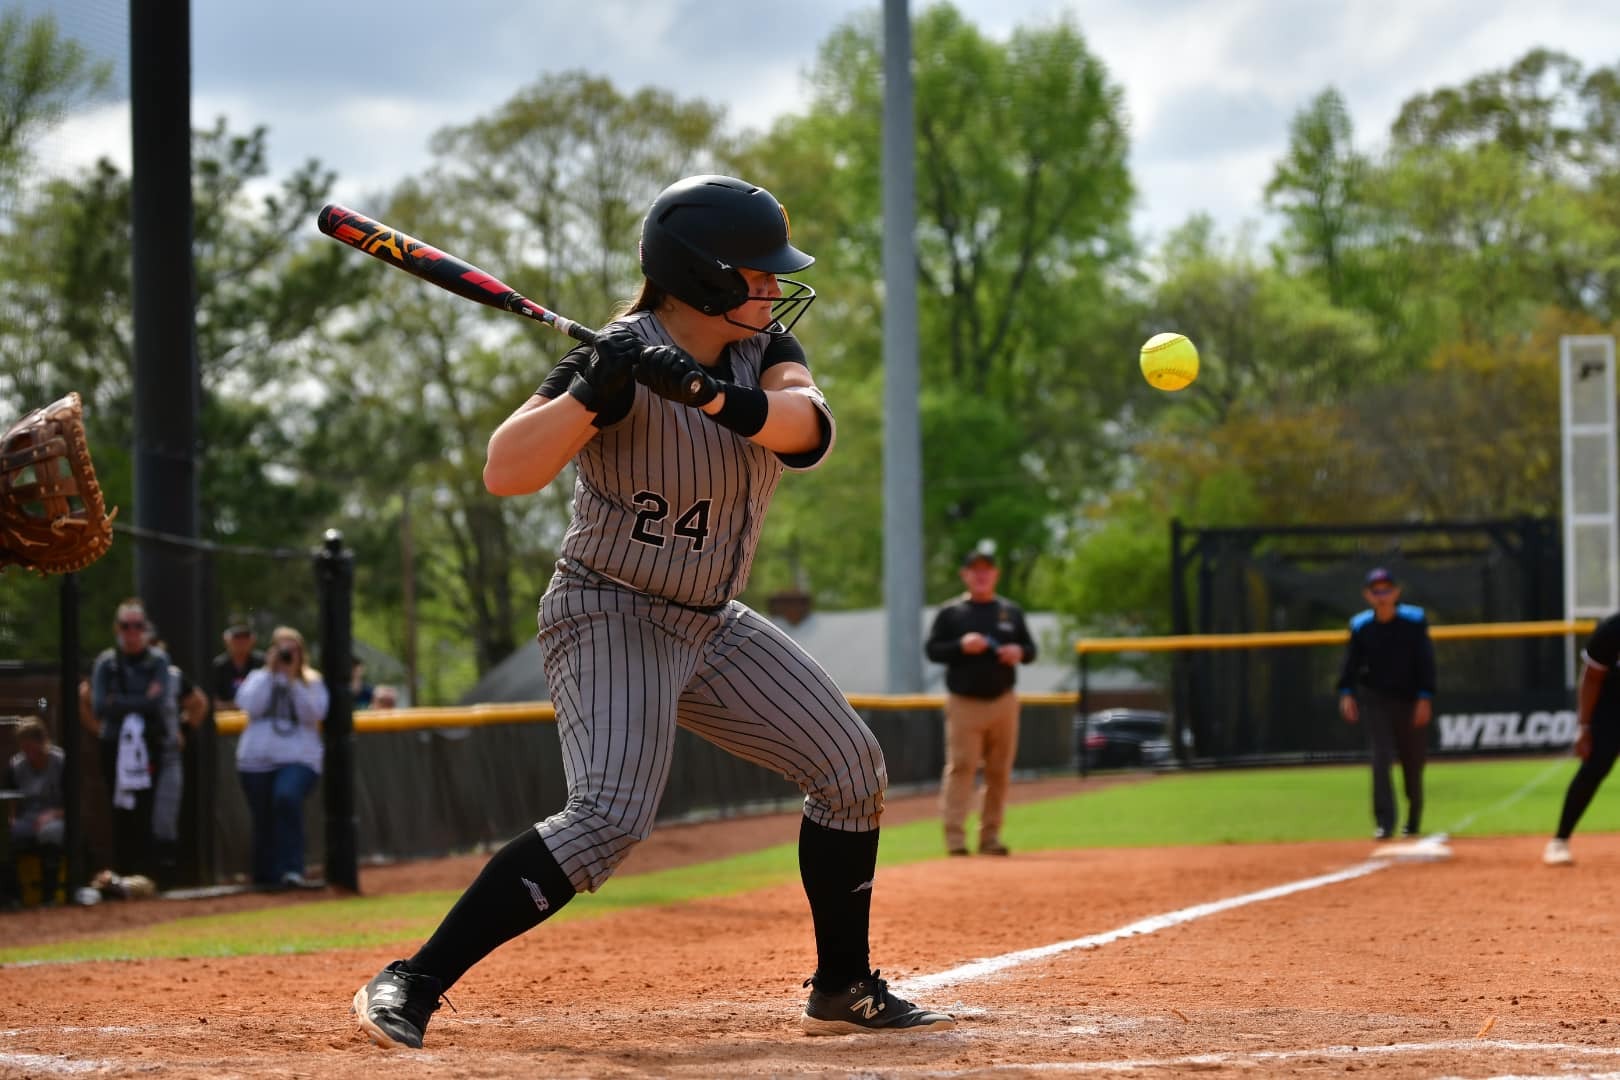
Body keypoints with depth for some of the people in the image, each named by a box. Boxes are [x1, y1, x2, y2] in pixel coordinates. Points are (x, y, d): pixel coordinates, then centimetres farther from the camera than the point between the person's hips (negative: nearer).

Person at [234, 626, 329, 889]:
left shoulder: (312, 682, 9)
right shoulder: (258, 678, 11)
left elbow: (312, 714, -7)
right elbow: (250, 706, -7)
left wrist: (292, 680, -11)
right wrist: (271, 673, -5)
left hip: (298, 758, -3)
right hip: (256, 759, 3)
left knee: (287, 798, -31)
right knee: (263, 821, 6)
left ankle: (292, 870, -32)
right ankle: (266, 876, 24)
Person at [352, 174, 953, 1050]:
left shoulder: (760, 350, -1)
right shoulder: (618, 361, -21)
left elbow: (807, 426, -24)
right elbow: (504, 474, -32)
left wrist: (708, 391, -41)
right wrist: (590, 392, -44)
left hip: (712, 624, 8)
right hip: (608, 616, -8)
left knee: (850, 770, 8)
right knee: (608, 818, -27)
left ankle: (843, 989, 21)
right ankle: (408, 989, -25)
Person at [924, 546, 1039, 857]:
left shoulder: (1012, 612, 12)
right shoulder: (950, 613, 3)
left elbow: (1030, 647, 15)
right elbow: (932, 649, -1)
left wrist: (1020, 652, -8)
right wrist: (961, 646, -18)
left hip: (1003, 702, 4)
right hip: (963, 703, -4)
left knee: (1000, 771, 5)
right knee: (960, 766, -12)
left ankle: (990, 836, 12)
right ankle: (954, 837, -13)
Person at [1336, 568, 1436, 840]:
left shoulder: (1414, 621, -6)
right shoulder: (1360, 626, -3)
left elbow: (1425, 662, -7)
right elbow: (1351, 663, -3)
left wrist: (1425, 698, -14)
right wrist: (1346, 693, -18)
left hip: (1410, 701, 0)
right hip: (1376, 700, 0)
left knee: (1413, 762, 7)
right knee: (1381, 758, -13)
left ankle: (1414, 820, 27)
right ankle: (1384, 823, -14)